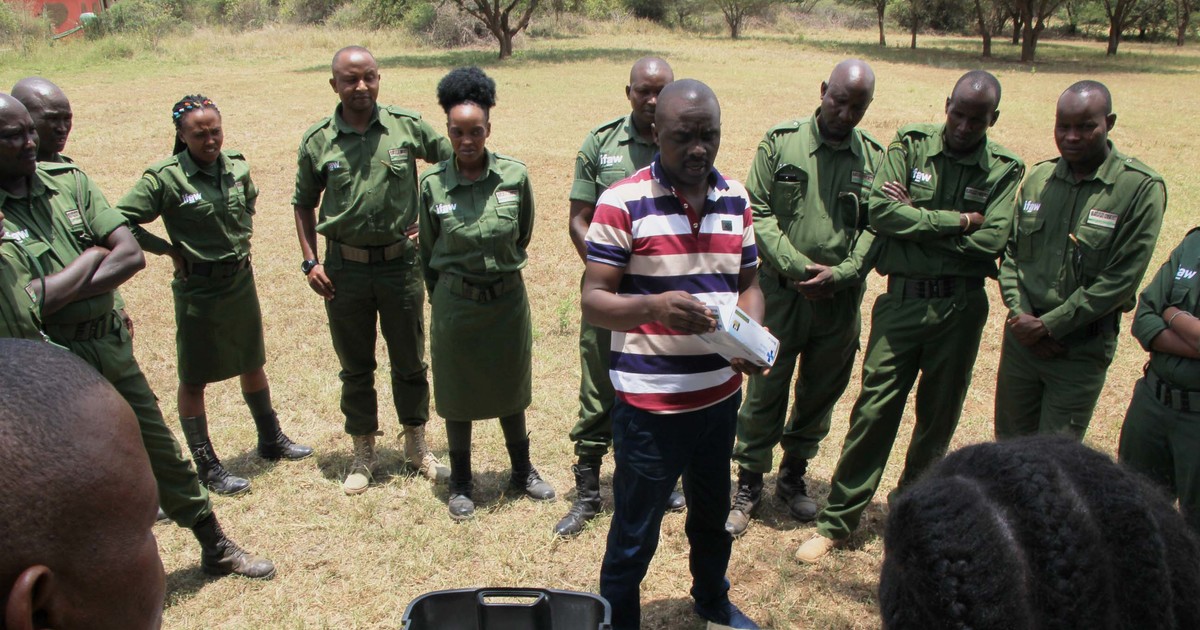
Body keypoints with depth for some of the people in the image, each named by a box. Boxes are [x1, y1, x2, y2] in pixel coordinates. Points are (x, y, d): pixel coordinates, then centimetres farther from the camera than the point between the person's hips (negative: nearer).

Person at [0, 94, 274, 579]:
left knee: (163, 453, 16)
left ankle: (217, 549, 32)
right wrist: (91, 258, -13)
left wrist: (60, 290, -17)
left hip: (111, 346, 5)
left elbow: (131, 254, -6)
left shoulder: (67, 180, 0)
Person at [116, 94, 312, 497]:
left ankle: (272, 441, 37)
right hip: (198, 287, -5)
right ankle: (207, 467, 19)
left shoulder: (236, 167, -1)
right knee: (194, 380, 7)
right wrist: (169, 249, -12)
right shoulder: (165, 178, -17)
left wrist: (242, 238, 9)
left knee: (253, 365, 19)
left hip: (241, 279, 6)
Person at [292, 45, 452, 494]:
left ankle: (417, 445, 31)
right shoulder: (317, 141, -2)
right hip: (344, 268, 1)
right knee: (355, 366, 11)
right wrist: (310, 261, 0)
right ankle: (363, 453, 28)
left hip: (400, 262, 0)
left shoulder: (408, 127, -5)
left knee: (409, 361, 12)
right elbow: (304, 204, 9)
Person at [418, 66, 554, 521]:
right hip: (455, 301, -1)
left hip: (508, 296, 1)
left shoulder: (515, 176, -9)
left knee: (510, 387, 16)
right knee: (458, 393, 12)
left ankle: (522, 471, 36)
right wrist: (441, 292, 11)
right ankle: (460, 483, 29)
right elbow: (428, 249, 4)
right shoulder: (432, 184, -9)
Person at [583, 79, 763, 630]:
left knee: (713, 513, 26)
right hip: (649, 403, -6)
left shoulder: (736, 199, 4)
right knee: (634, 533, 8)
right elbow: (593, 302, -14)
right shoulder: (623, 202, -14)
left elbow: (748, 283, 11)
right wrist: (654, 306, -33)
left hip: (720, 394, 6)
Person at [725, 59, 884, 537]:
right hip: (780, 293, -2)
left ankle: (793, 476, 34)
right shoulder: (781, 141, -2)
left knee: (821, 394, 14)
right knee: (764, 393, 4)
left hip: (841, 300, 3)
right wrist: (797, 267, -15)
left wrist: (839, 273, -14)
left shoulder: (875, 157, 4)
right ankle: (748, 485, 20)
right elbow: (758, 212, -6)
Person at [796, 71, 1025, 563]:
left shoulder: (1004, 170, 1)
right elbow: (879, 211, -12)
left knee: (939, 415, 12)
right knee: (873, 411, 0)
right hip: (902, 299, -1)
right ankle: (837, 520, 11)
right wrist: (955, 221, -13)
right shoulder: (910, 145, 1)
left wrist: (915, 219, -11)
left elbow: (990, 243, -12)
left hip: (960, 306, 1)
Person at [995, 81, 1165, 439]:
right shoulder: (1038, 178, 4)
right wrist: (1020, 314, -7)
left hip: (1081, 349, -4)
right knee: (1008, 443, 15)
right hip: (1021, 337, 4)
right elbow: (1010, 252, 7)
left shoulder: (1141, 189, -11)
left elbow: (1121, 280, -14)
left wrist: (1048, 325, -14)